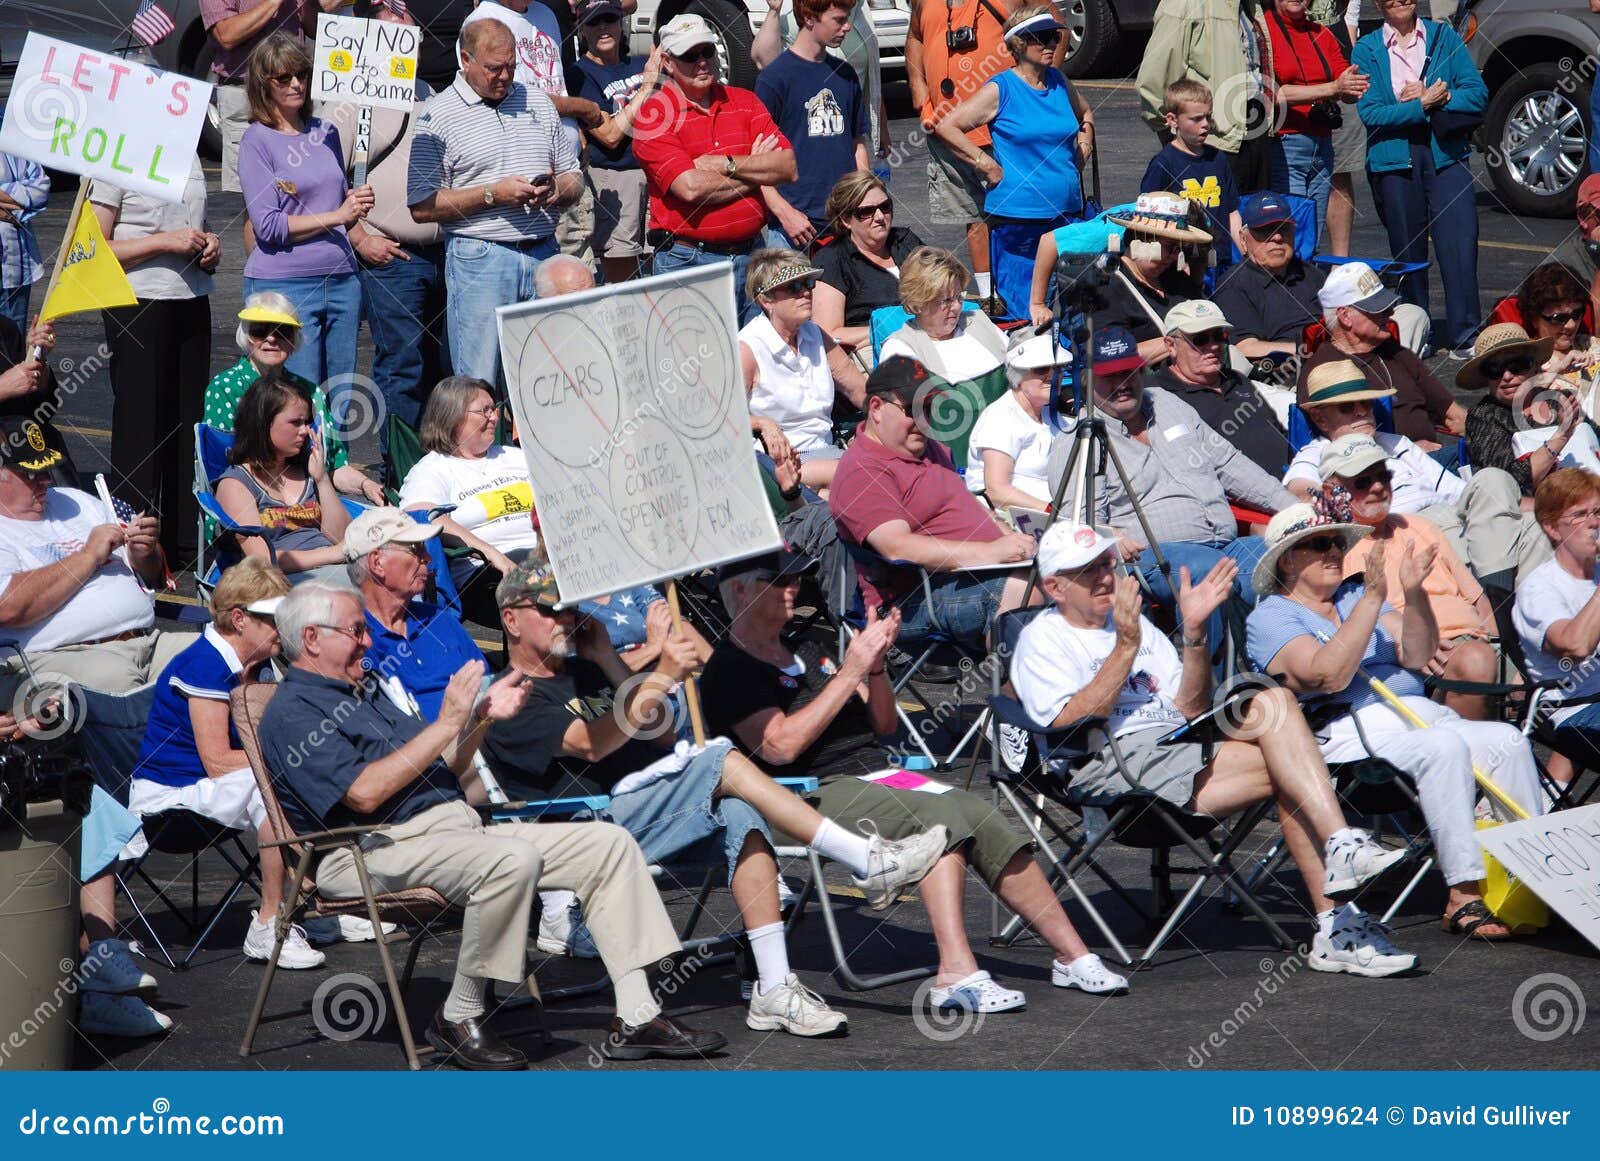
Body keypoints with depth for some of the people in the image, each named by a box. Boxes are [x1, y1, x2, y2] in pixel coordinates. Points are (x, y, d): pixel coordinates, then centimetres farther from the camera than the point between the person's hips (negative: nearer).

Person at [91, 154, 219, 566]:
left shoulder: (186, 154, 12)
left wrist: (211, 244, 4)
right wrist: (166, 241, -18)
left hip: (191, 300, 7)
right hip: (139, 303, -7)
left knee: (190, 419, 9)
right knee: (141, 424, -3)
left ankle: (186, 543, 17)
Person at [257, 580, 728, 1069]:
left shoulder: (366, 693, 25)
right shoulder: (292, 712, -5)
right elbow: (364, 792, -18)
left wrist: (481, 716, 10)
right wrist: (447, 724, -13)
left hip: (457, 828, 9)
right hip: (380, 849, -9)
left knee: (609, 843, -1)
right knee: (514, 859, -36)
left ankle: (636, 1017, -3)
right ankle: (459, 1018, -21)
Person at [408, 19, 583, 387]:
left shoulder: (537, 103, 14)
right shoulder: (438, 116, -2)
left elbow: (574, 179, 19)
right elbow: (422, 206, -7)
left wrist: (557, 190, -5)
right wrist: (493, 194, -14)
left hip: (543, 256, 4)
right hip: (480, 259, -4)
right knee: (478, 386, -5)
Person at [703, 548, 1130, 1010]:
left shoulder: (803, 653, 24)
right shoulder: (729, 670, -2)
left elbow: (882, 725, 22)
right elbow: (780, 746, -17)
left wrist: (876, 667, 2)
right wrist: (849, 673, -14)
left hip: (878, 773, 8)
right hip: (818, 794, -8)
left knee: (982, 817, -13)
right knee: (940, 816, -31)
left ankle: (1071, 955, -8)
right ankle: (957, 974, -42)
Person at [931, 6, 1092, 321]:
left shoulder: (1059, 83, 10)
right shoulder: (1001, 89, -7)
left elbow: (1085, 114, 33)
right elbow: (946, 126, -11)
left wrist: (1081, 152, 16)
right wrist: (987, 165, -11)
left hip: (1067, 214, 6)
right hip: (1016, 218, -6)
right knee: (1021, 311, -5)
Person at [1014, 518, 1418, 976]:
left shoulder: (1133, 622, 26)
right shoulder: (1043, 639, 8)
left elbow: (1189, 710, 16)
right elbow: (1070, 726, -10)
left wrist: (1194, 630, 3)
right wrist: (1125, 648, -12)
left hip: (1184, 750, 6)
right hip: (1117, 764, -6)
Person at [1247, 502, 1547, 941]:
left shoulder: (1354, 596, 26)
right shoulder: (1270, 617, 6)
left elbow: (1416, 657, 11)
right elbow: (1328, 677, -13)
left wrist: (1414, 592, -5)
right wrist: (1372, 598, -16)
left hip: (1419, 710, 7)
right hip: (1348, 727, -7)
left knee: (1507, 740, -19)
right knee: (1445, 747, -33)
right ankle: (1463, 899, -36)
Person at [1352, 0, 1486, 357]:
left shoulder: (1444, 37, 9)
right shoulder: (1366, 50, 5)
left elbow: (1477, 93, 2)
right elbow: (1370, 113, -5)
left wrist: (1437, 98, -11)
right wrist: (1421, 106, -13)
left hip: (1446, 152, 0)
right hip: (1394, 158, 0)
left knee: (1460, 241, -12)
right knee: (1408, 250, 7)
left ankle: (1464, 335, -12)